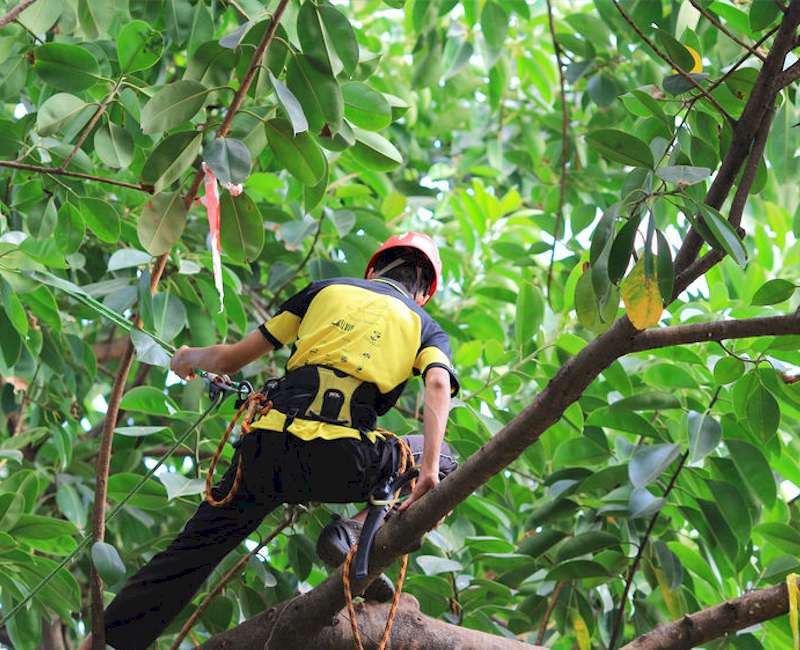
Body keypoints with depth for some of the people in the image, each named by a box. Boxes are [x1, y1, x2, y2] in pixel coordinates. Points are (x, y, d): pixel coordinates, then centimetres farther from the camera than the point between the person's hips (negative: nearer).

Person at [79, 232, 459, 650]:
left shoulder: (326, 289, 24)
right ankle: (352, 532, 1)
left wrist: (188, 358, 43)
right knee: (443, 458, 23)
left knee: (193, 549, 18)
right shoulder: (426, 325, 20)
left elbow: (232, 358, 23)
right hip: (342, 463, -2)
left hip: (269, 448, 2)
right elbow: (438, 386, -4)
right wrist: (429, 471, -14)